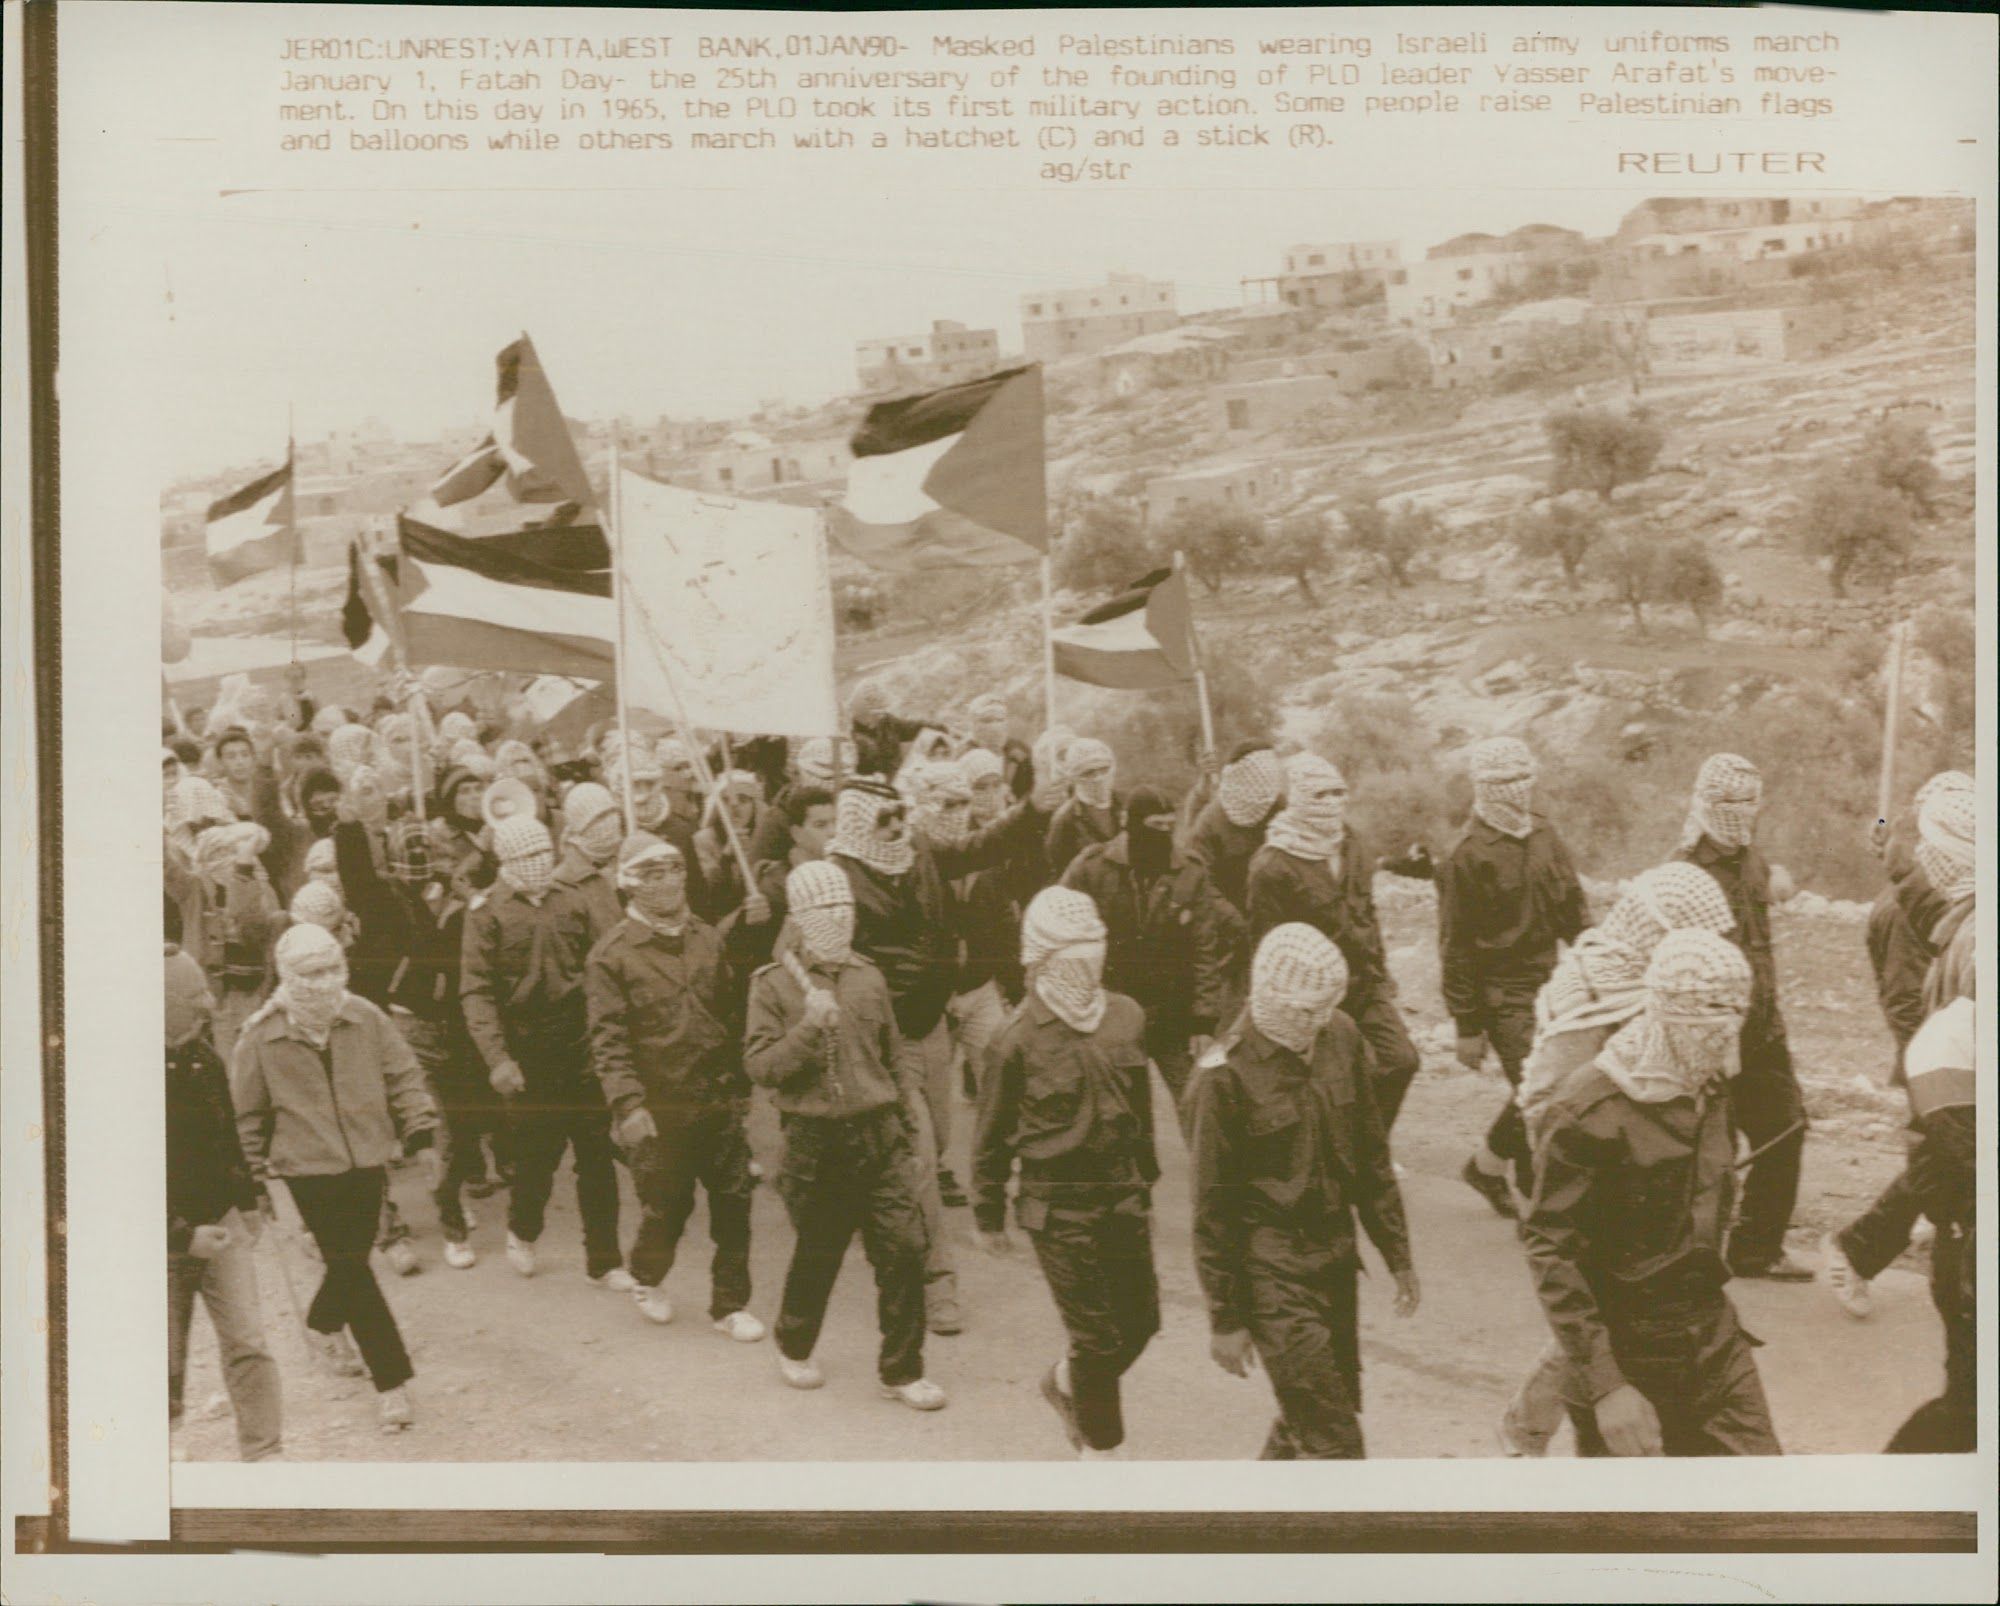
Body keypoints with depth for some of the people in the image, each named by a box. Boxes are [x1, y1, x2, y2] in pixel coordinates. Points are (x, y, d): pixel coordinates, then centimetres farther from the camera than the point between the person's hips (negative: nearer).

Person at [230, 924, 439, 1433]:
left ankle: (323, 1324, 46)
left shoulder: (366, 1020, -3)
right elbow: (248, 1113, 2)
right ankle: (392, 1381, -2)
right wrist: (257, 1174, 3)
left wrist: (422, 1136, -1)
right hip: (309, 1168, -3)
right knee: (353, 1272, -7)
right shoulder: (262, 1038, -8)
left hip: (366, 1162, 3)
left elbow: (404, 1079, 5)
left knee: (351, 1260, 15)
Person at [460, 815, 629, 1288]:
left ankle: (603, 1260, 16)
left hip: (582, 1051, 3)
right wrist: (497, 1058, -21)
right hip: (529, 1058, -3)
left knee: (597, 1159, 4)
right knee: (537, 1156, 8)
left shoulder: (570, 902, 6)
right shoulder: (487, 912, -6)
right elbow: (476, 991, -12)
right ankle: (522, 1232, 38)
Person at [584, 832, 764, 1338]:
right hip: (659, 1108, -4)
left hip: (720, 1104, 4)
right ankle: (647, 1279, 37)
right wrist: (627, 1105, -23)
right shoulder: (611, 954, -7)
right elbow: (608, 1039, -13)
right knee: (666, 1208, 7)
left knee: (734, 1204, 3)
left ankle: (730, 1304, 19)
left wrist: (741, 1086, 18)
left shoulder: (707, 939, 9)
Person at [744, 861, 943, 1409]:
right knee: (816, 1255, 11)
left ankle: (901, 1369, 10)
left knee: (904, 1249, -4)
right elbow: (760, 1066, -10)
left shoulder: (868, 978, 8)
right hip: (815, 1141, -3)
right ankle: (794, 1349, 38)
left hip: (880, 1136, 3)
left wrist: (901, 1128, 20)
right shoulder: (774, 984, -4)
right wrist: (809, 1027, -23)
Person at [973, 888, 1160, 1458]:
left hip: (1124, 1196, 5)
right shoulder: (1018, 1040, -13)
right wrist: (990, 1217, 1)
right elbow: (992, 1138, -4)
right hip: (1058, 1206, -5)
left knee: (1140, 1320, 10)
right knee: (1097, 1334, 0)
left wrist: (1145, 1178, 20)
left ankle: (1065, 1382, 39)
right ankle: (1099, 1446, 22)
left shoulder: (1127, 1017, 2)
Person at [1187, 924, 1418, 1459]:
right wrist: (1225, 1319, -9)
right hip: (1270, 1269, -6)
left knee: (1307, 1416, 17)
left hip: (1335, 1254, 7)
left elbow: (1371, 1155, 13)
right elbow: (1213, 1208, -11)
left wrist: (1398, 1255, 14)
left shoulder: (1341, 1038, 1)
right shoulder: (1225, 1076, -17)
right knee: (1331, 1439, -7)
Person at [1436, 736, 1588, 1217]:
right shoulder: (1466, 857, -12)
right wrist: (1467, 1027, -10)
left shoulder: (1544, 836, 7)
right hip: (1502, 993, -6)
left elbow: (1575, 909, 14)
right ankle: (1544, 1206, 8)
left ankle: (1487, 1164, 33)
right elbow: (1455, 948, -10)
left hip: (1549, 985, 6)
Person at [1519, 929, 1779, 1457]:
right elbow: (1548, 1247, -20)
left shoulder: (1712, 1091, 5)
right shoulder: (1592, 1109, -18)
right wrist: (1605, 1384, -24)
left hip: (1715, 1350, 6)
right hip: (1626, 1357, -6)